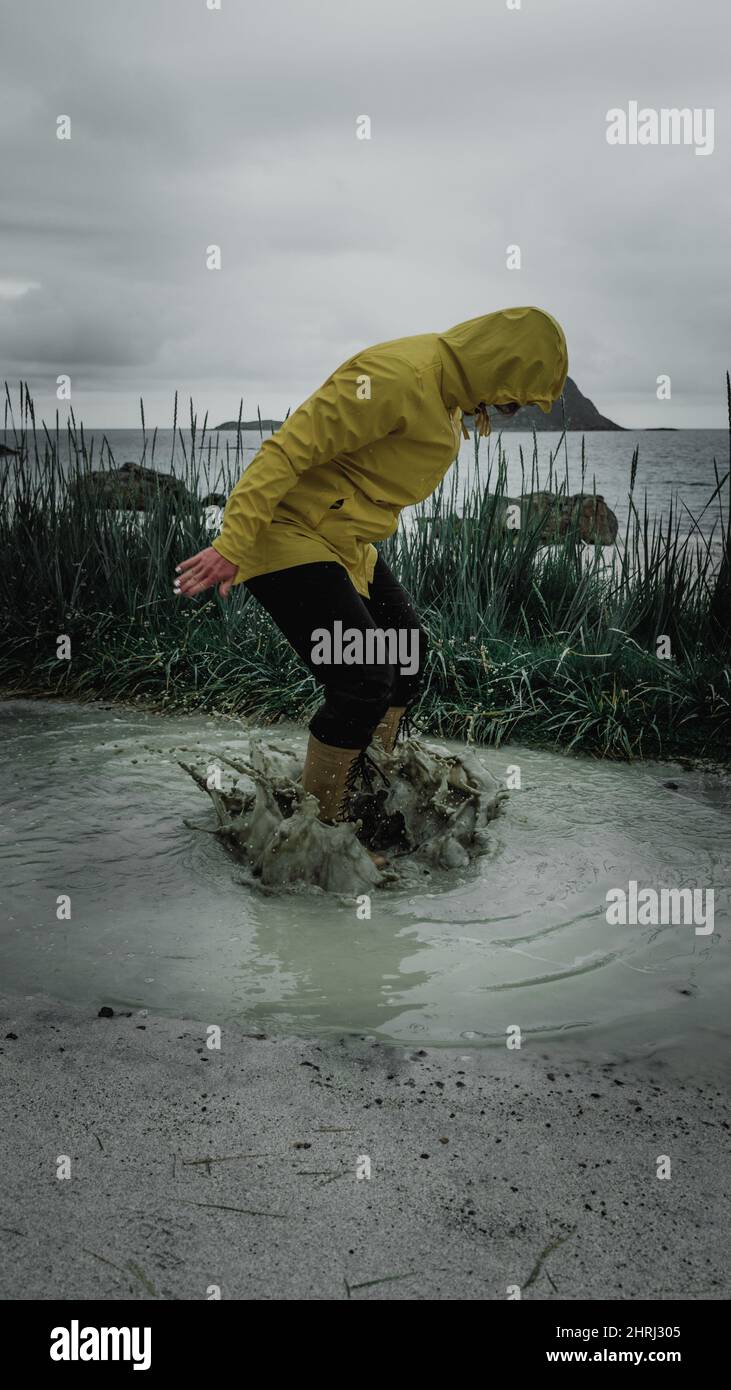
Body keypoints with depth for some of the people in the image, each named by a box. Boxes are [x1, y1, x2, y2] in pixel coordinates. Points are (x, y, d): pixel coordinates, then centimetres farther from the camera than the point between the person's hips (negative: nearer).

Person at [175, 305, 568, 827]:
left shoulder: (449, 393, 9)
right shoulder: (398, 374, -23)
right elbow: (289, 448, -26)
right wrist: (233, 545, -30)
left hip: (348, 544, 11)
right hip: (292, 537, -10)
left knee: (409, 651, 15)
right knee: (366, 681, -15)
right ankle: (320, 821, 2)